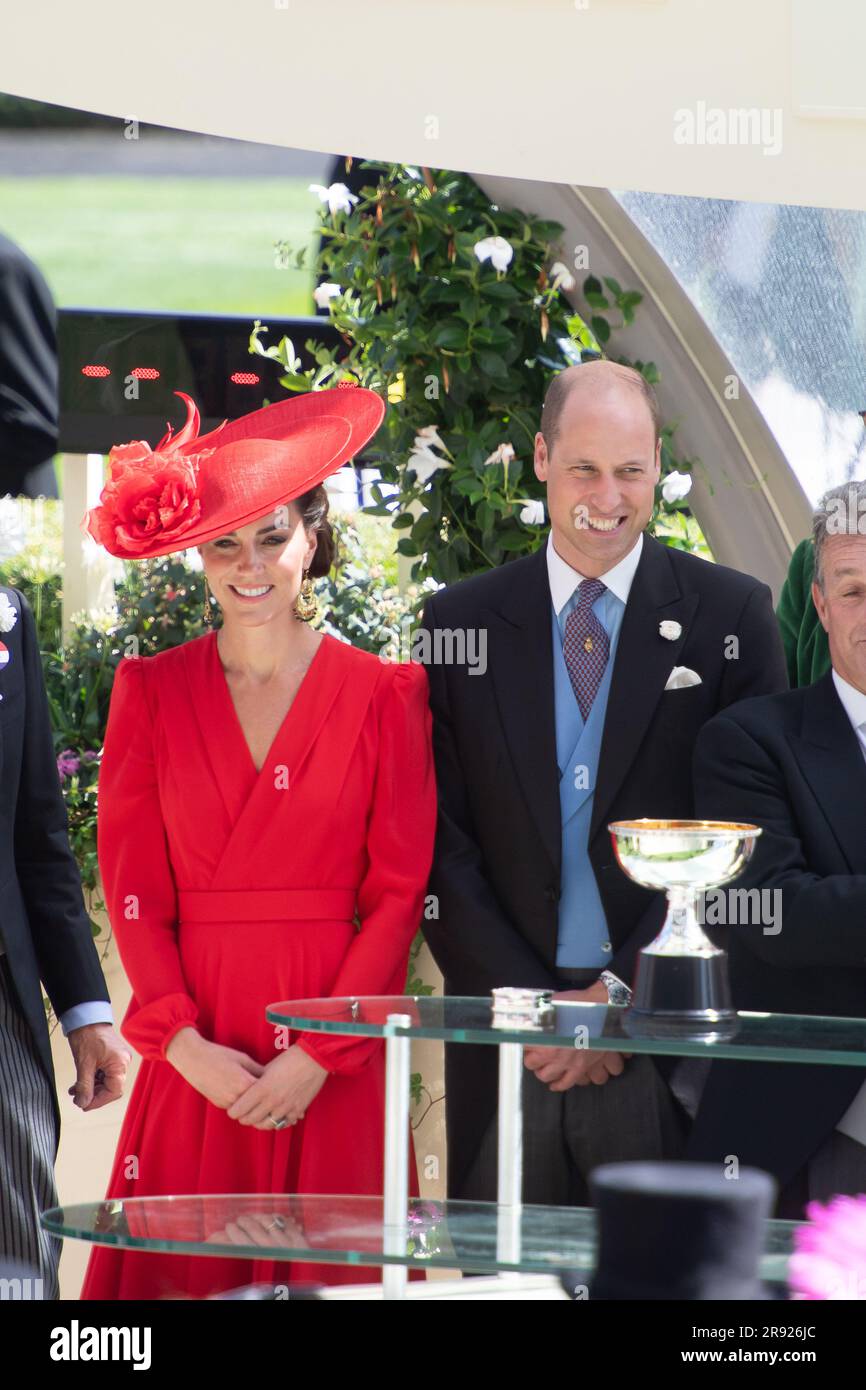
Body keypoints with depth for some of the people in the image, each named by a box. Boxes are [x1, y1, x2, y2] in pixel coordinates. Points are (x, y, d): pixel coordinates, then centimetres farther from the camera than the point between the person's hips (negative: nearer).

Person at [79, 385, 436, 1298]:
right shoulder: (151, 692, 8)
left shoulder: (383, 696, 4)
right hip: (193, 1061, 1)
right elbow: (133, 888, 4)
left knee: (327, 1272, -3)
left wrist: (319, 1056, -9)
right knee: (188, 1273, -3)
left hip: (334, 1067, -1)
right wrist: (183, 1042, -8)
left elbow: (398, 892, 0)